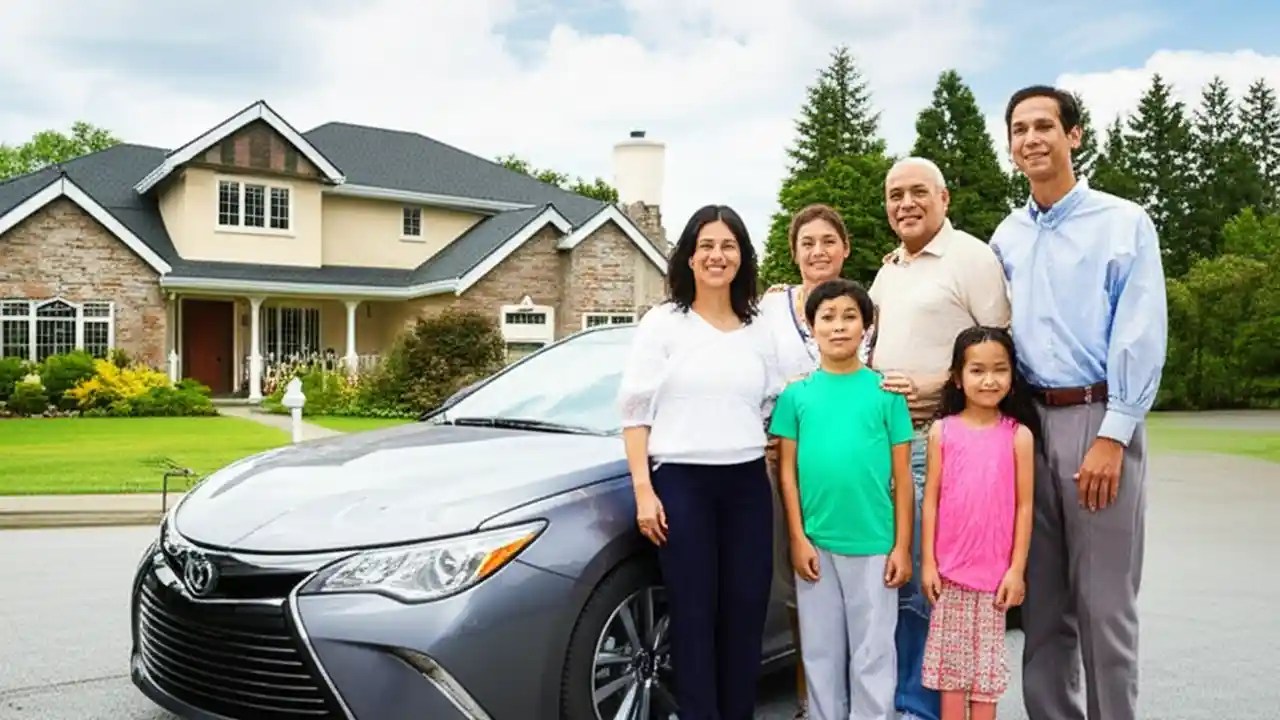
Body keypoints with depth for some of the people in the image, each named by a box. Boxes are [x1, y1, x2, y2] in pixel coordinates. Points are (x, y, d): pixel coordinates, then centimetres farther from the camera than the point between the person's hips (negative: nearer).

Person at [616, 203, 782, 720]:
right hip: (681, 483, -4)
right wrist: (643, 489, -9)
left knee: (746, 611, 5)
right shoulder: (662, 323, 1)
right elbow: (635, 411, -3)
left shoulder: (757, 332, 12)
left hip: (748, 485, 4)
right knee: (694, 614, -1)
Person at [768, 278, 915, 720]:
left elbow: (902, 475, 2)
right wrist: (797, 538, -3)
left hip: (874, 544, -1)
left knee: (873, 654, 7)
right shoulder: (796, 394, 3)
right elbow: (788, 470, 3)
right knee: (821, 652, 11)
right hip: (816, 544, 1)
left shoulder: (885, 391, 1)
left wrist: (902, 545, -2)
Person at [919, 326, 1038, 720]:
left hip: (995, 569, 0)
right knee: (951, 657, 10)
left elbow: (1024, 505, -1)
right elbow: (931, 499, 1)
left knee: (986, 660, 10)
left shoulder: (1018, 435, -3)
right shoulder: (943, 431, -2)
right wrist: (927, 561, -2)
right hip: (950, 567, 1)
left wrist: (1017, 568, -4)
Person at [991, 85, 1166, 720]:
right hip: (1027, 422, 5)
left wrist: (1112, 436, -15)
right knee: (1042, 598, 11)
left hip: (1097, 420, -4)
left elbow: (1141, 336, -8)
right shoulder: (1006, 237, 14)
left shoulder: (1123, 222, -1)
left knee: (1104, 602, 0)